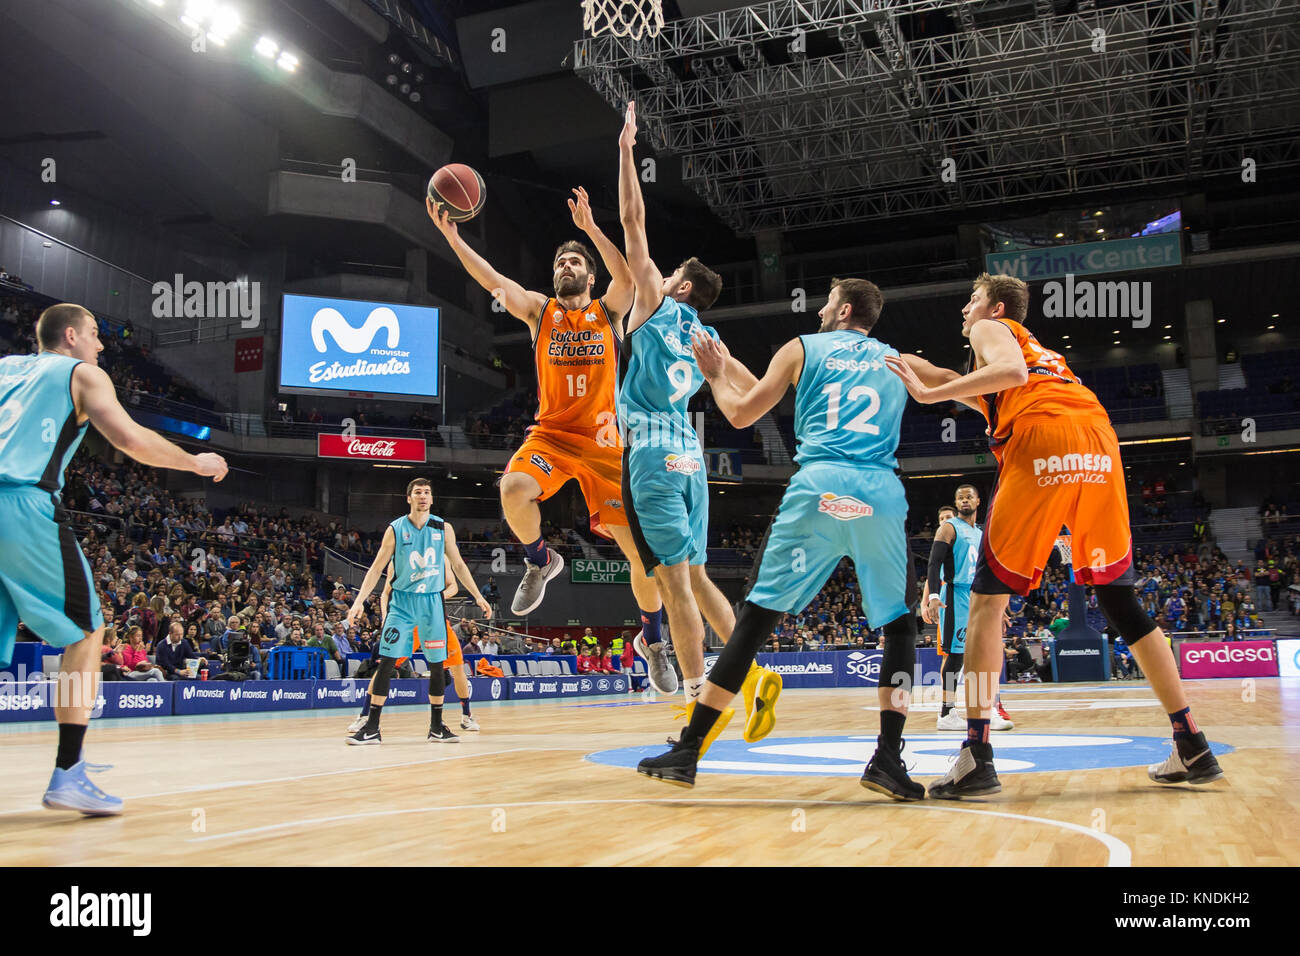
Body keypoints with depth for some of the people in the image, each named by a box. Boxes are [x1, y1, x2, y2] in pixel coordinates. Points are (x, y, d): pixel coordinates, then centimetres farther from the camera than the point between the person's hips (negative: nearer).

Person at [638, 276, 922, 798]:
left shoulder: (802, 348, 16)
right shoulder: (896, 360, 23)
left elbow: (741, 414, 15)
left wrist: (715, 374, 34)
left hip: (819, 485, -1)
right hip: (881, 491, 2)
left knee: (756, 616, 3)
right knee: (901, 623, 15)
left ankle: (688, 750, 4)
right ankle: (887, 757, 2)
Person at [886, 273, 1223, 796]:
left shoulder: (989, 329, 16)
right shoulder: (1042, 353, 38)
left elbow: (1011, 372, -6)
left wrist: (931, 394, -7)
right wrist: (912, 366, 44)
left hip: (1039, 441, -7)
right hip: (1099, 444, 7)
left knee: (988, 596, 0)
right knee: (1120, 599, 15)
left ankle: (977, 758, -6)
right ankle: (1192, 748, 16)